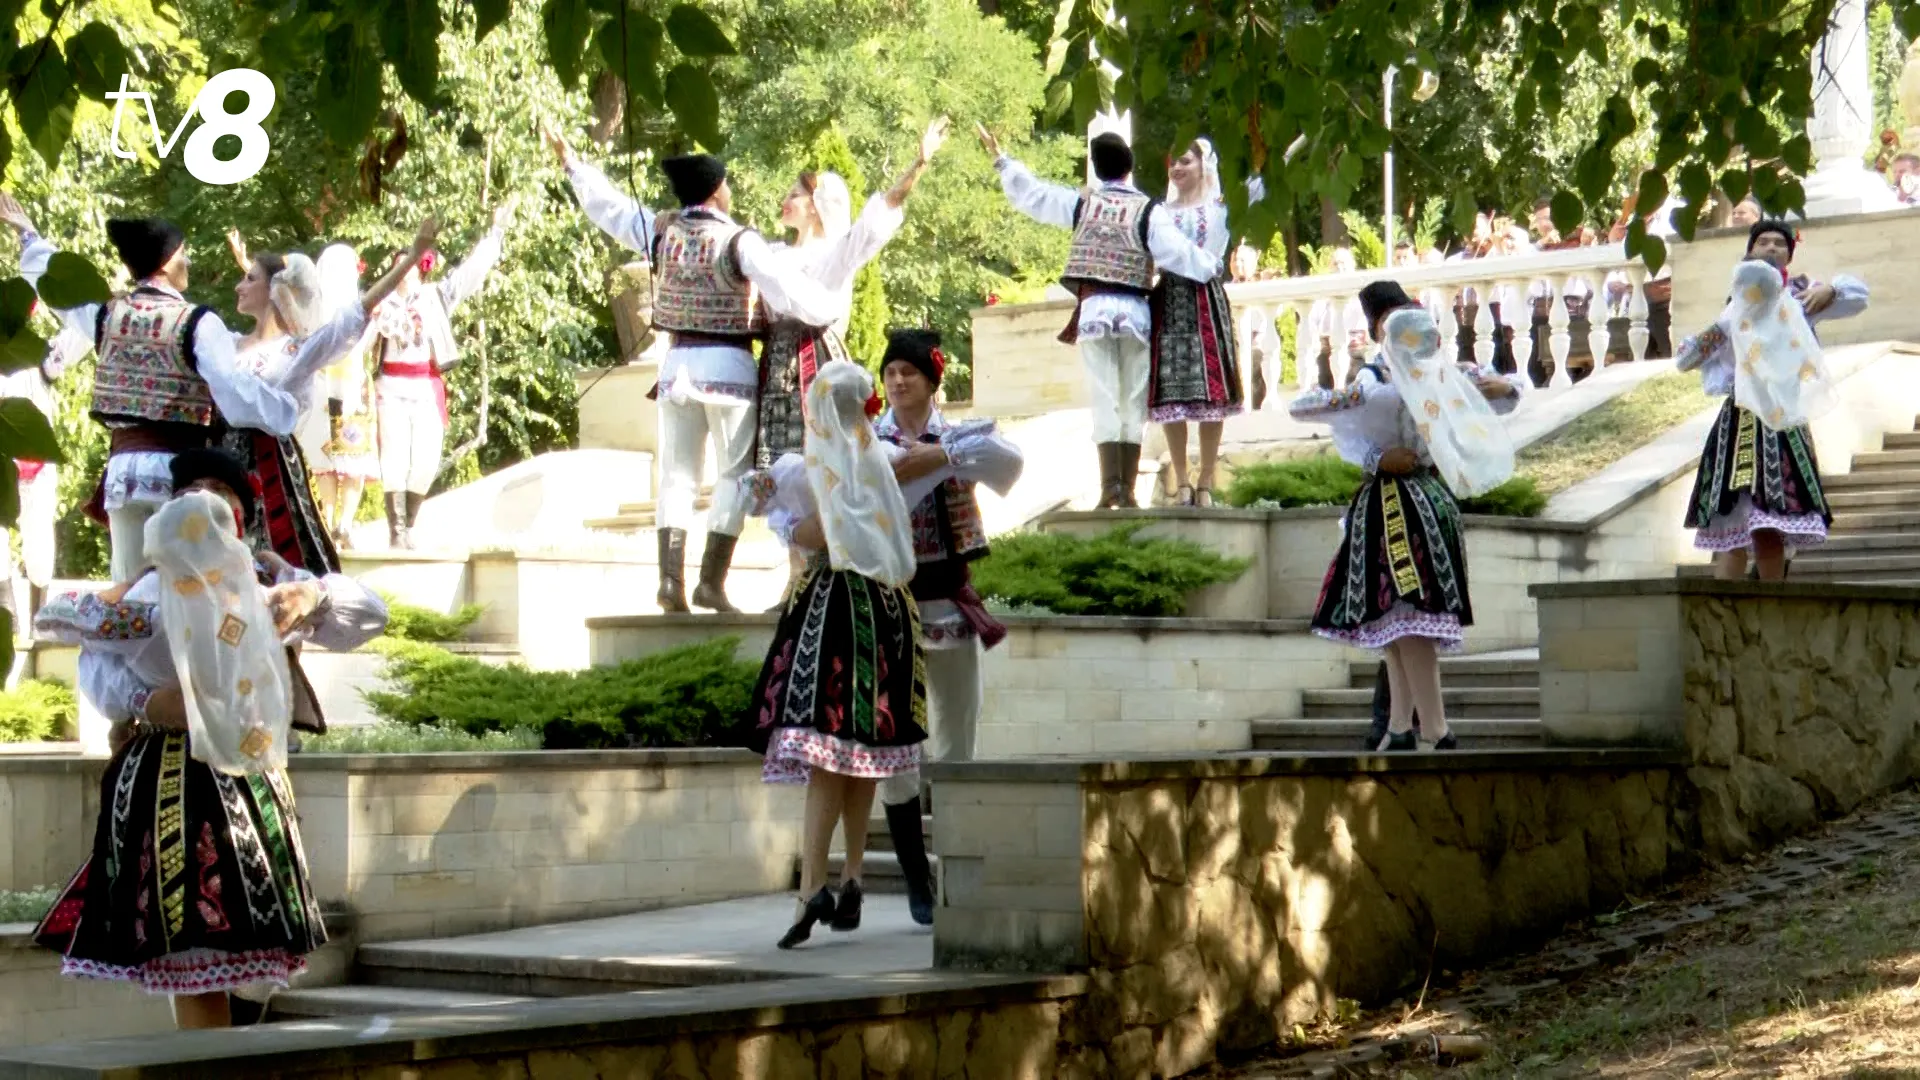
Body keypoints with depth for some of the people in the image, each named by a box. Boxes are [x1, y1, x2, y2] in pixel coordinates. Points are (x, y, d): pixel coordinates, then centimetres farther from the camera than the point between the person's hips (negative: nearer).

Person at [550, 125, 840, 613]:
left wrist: (568, 158, 25)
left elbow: (606, 204, 14)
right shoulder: (738, 241, -12)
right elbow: (788, 288, -19)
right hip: (729, 367, -5)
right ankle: (712, 581, -5)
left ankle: (671, 578, 1)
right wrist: (834, 310, -7)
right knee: (737, 473, 3)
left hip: (678, 363, 5)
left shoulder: (661, 231, 2)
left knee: (676, 475, 9)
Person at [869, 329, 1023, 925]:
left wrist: (937, 457, -22)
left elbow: (1010, 459, -16)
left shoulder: (958, 437, 3)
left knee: (955, 746, 6)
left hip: (948, 602, 1)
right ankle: (916, 881, 9)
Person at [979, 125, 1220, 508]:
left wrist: (1000, 158, 27)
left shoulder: (1081, 203, 6)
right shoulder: (1148, 210, -1)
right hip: (1134, 310, -1)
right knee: (1134, 404, 5)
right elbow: (1176, 252, -7)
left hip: (1094, 308, 1)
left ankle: (1111, 483, -13)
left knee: (1105, 399, -1)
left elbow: (1029, 193, 14)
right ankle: (1127, 488, 0)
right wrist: (1213, 266, 8)